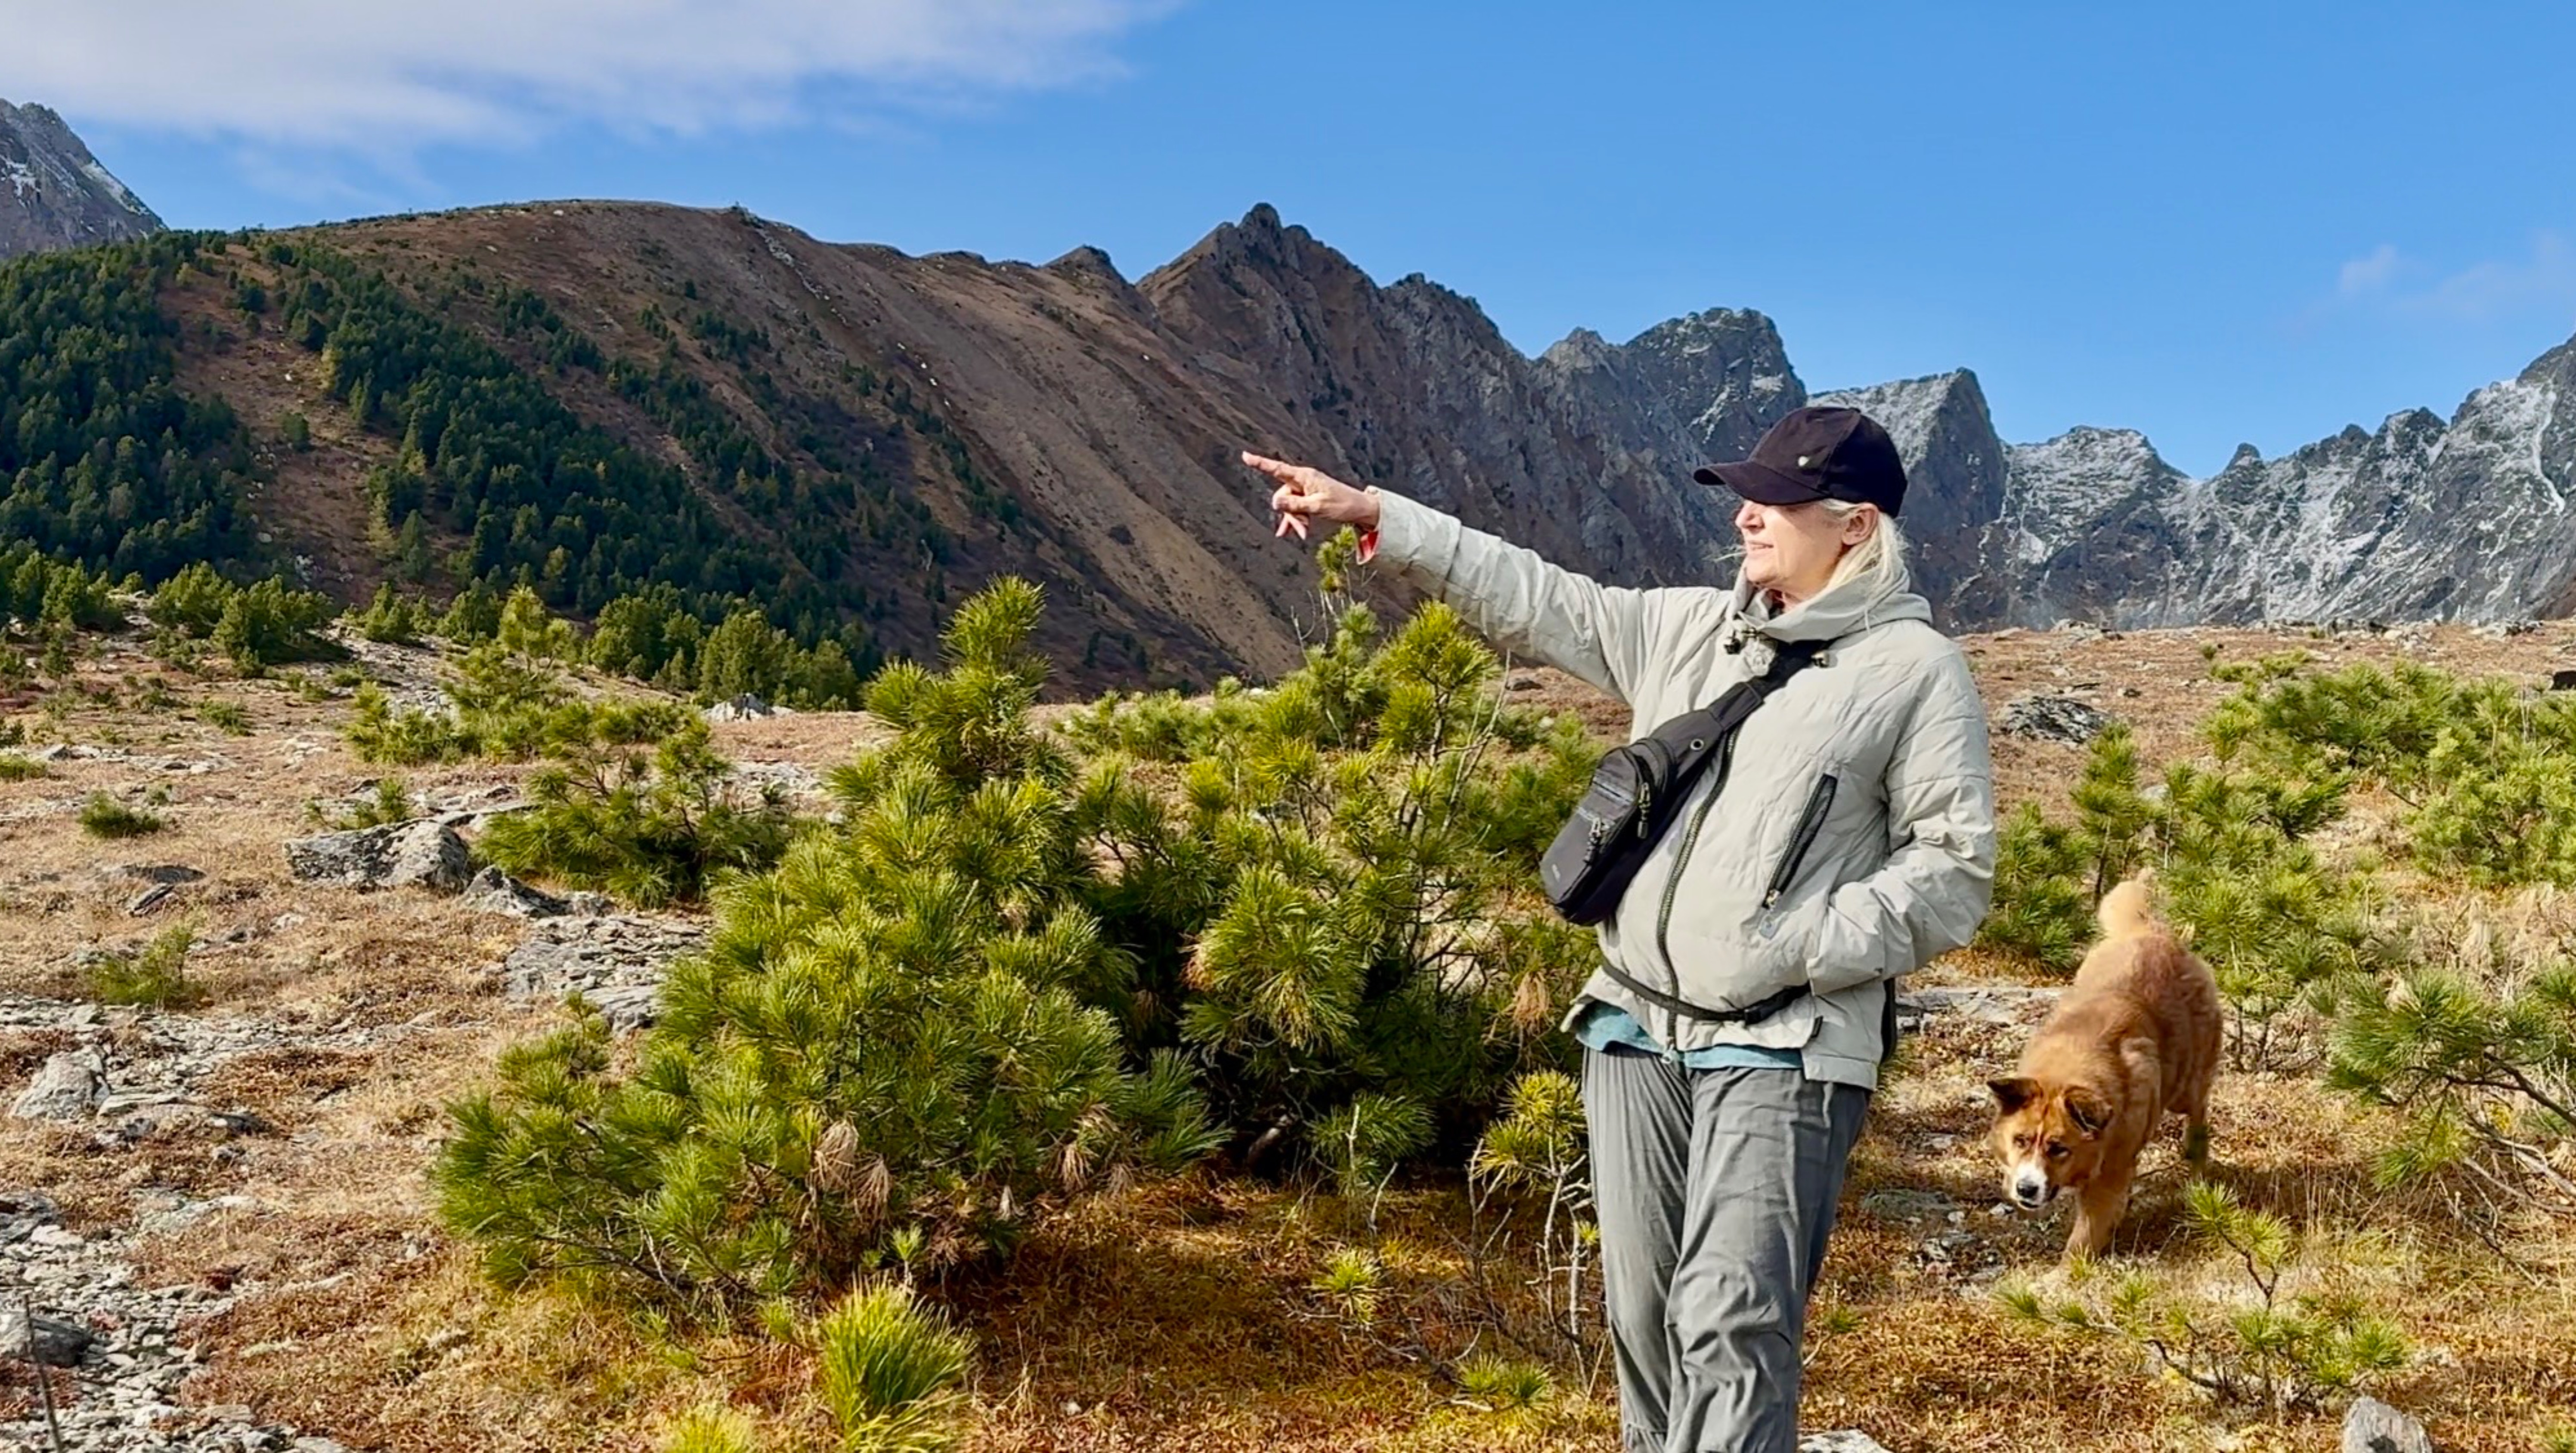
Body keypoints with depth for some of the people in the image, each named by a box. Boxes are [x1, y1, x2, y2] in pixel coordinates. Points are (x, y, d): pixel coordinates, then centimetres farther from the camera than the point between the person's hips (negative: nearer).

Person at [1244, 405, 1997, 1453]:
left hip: (1784, 1045, -6)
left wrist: (1800, 948, -16)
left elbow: (1954, 868, -6)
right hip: (1638, 1027, 6)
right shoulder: (1689, 628, 13)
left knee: (1731, 1323, -14)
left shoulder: (1914, 669, -4)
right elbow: (1536, 601, 16)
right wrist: (1373, 517, 13)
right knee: (1642, 1312, 12)